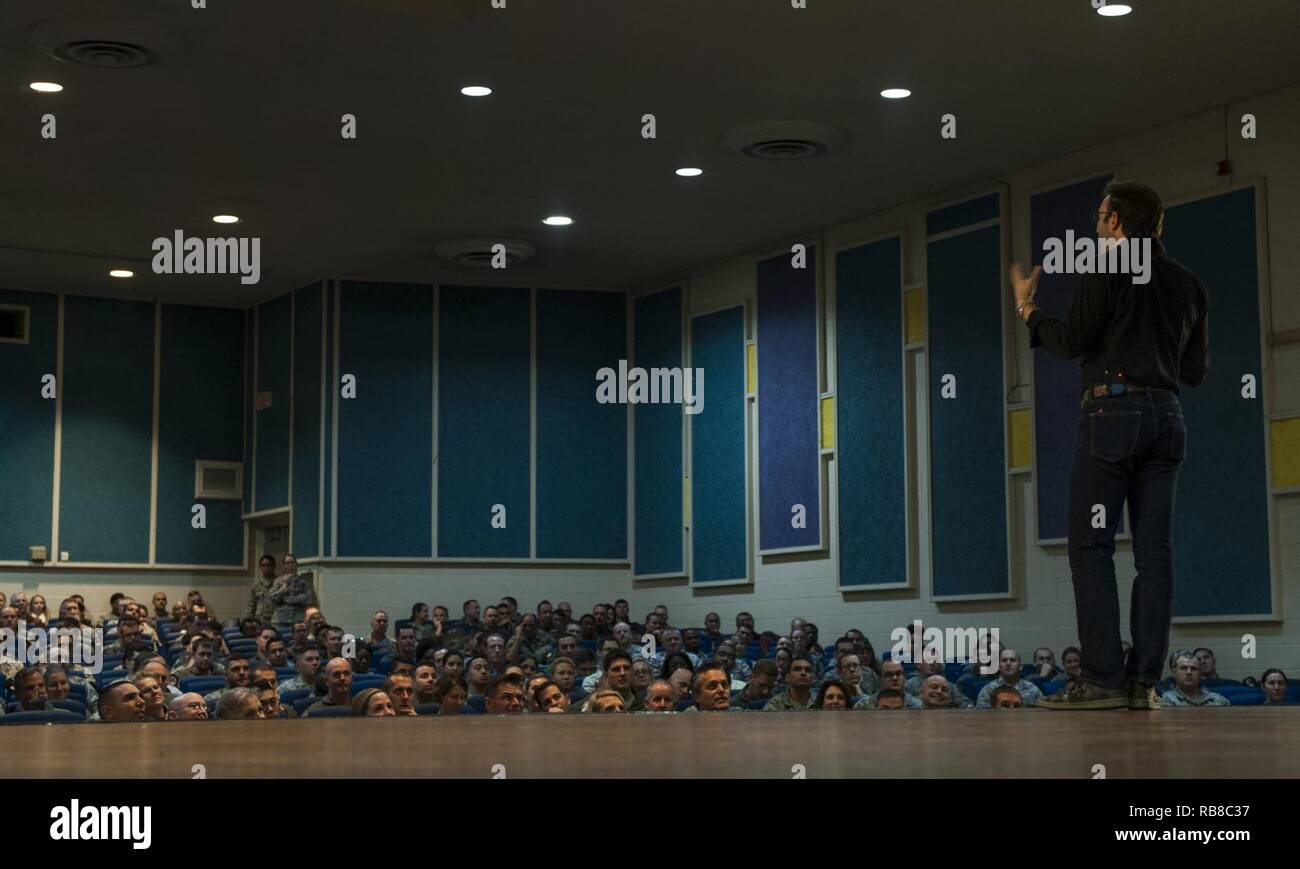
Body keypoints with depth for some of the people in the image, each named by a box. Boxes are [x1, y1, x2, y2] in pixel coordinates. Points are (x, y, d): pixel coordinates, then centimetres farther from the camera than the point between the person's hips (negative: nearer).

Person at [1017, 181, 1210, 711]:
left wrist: (1027, 308, 8)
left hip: (1113, 410, -6)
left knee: (1091, 547, -5)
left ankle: (1103, 677, -11)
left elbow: (1070, 342, -8)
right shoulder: (1188, 284, 16)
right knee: (1154, 549, 3)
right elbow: (1195, 371, 18)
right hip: (1166, 415, 6)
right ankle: (1145, 681, 0)